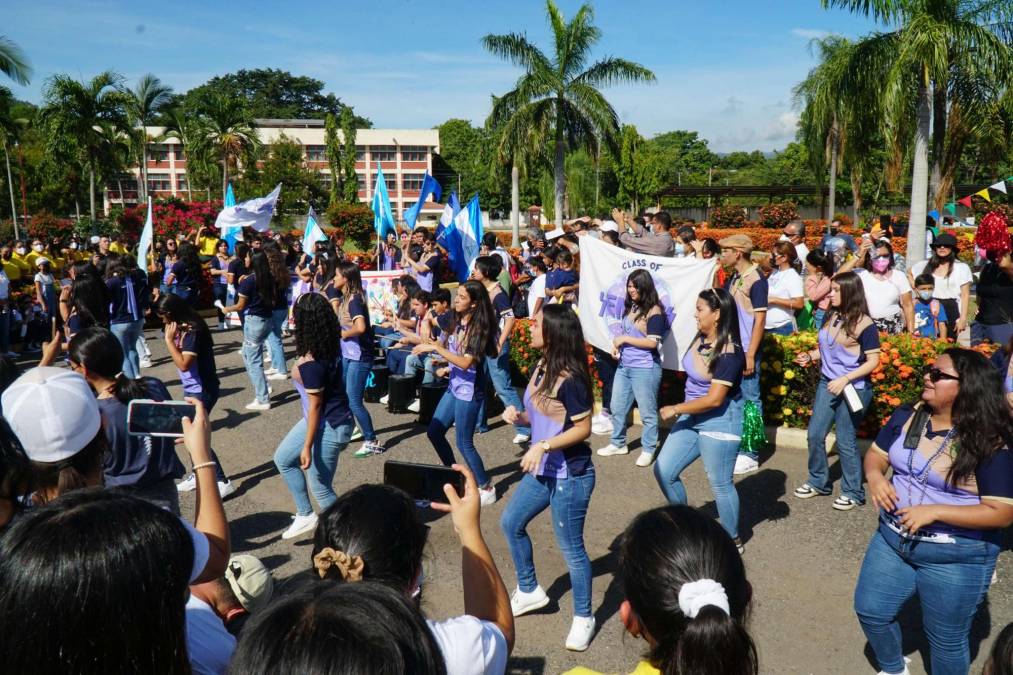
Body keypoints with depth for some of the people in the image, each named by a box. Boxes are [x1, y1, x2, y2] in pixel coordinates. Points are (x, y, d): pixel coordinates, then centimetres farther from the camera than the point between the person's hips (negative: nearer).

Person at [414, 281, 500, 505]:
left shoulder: (478, 328, -18)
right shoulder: (456, 321, 4)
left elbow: (466, 362, -25)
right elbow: (446, 348, 14)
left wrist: (435, 348, -24)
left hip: (469, 390, -8)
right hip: (454, 386, 8)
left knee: (464, 442, 0)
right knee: (434, 432, 14)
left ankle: (486, 489, 16)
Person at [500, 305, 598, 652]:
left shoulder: (569, 379, -22)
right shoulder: (541, 369, 3)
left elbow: (583, 429, -19)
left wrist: (543, 446, -26)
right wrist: (519, 416, -6)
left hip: (570, 475, -9)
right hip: (542, 470, 9)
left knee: (570, 547, 3)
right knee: (510, 522, 19)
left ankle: (583, 617, 23)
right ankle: (529, 591, 37)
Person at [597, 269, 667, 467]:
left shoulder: (654, 311, -12)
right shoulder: (630, 307, 11)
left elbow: (652, 342, -19)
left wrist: (625, 339, -15)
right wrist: (616, 345, 4)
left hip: (645, 369, -8)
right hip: (624, 366, 8)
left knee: (647, 411, 3)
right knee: (616, 407, 15)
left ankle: (648, 450, 16)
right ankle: (618, 444, 31)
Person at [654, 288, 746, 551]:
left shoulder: (728, 353, -23)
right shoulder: (701, 339, 0)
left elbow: (714, 399, -23)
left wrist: (675, 409, -14)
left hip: (719, 421, -8)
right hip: (693, 416, 8)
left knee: (720, 484, 6)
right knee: (663, 471, 9)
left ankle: (733, 541, 27)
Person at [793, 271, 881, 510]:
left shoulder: (863, 323, -15)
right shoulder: (832, 317, 4)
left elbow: (873, 361, -15)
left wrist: (845, 379, -22)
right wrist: (810, 356, -1)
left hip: (853, 388, -7)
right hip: (827, 383, 7)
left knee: (845, 440, 1)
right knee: (815, 434, 9)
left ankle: (853, 492, 18)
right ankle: (818, 482, 27)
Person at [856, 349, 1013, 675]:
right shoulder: (908, 415, -4)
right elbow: (876, 455, 7)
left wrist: (935, 511, -27)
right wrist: (875, 477, -16)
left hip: (956, 556, -5)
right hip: (893, 539, 5)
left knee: (946, 639, 13)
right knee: (870, 610, 16)